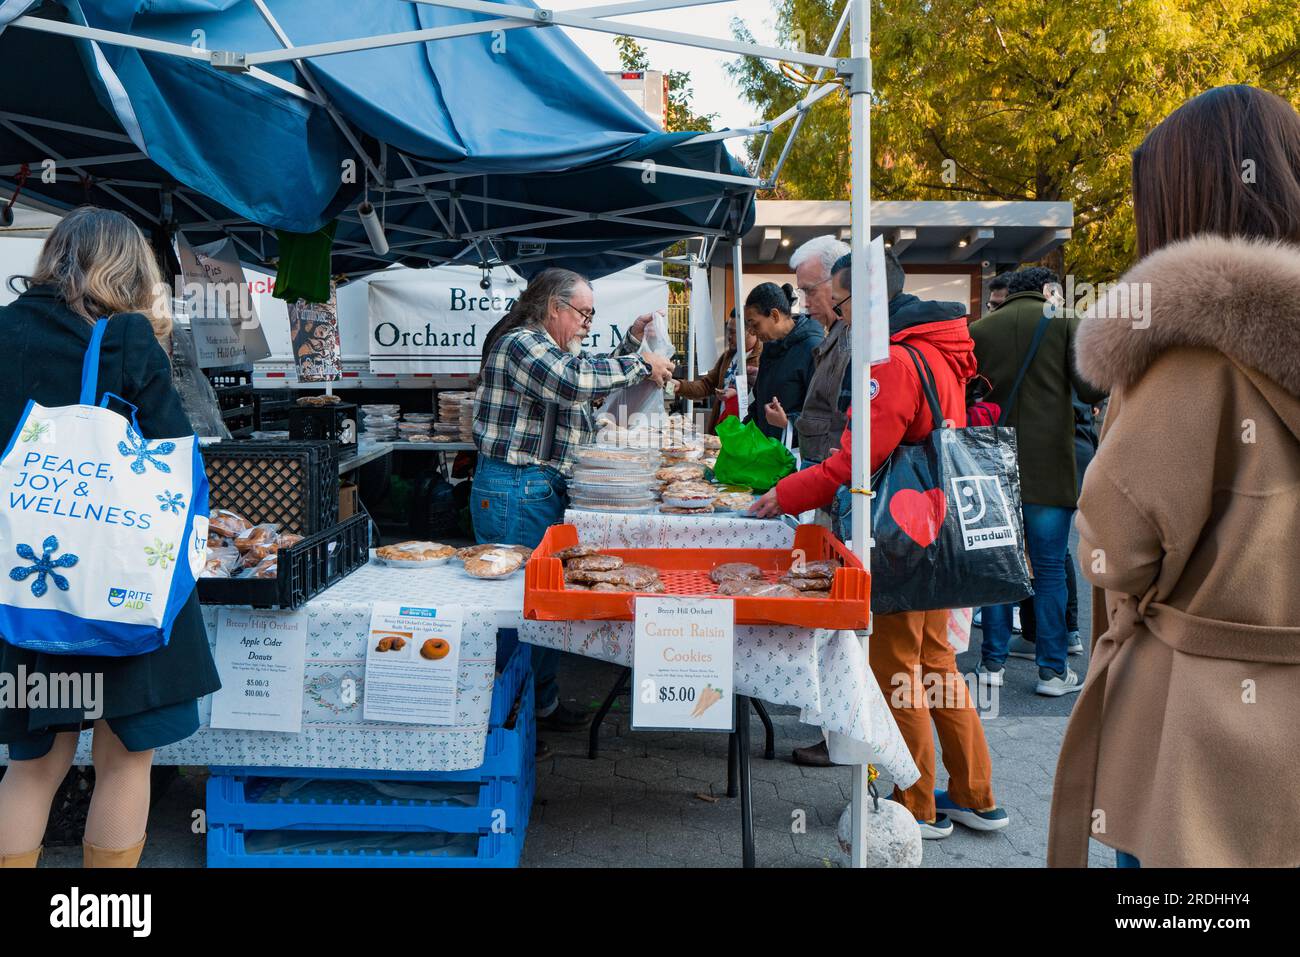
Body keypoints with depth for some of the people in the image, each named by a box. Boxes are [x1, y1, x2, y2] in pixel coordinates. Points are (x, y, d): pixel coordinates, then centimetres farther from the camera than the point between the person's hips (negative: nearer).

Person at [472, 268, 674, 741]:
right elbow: (576, 381, -28)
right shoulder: (521, 343, -12)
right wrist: (641, 364, -17)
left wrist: (633, 338, 21)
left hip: (544, 490, 11)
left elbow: (592, 379, 34)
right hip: (515, 492, -10)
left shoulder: (552, 350, 20)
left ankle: (543, 704, 24)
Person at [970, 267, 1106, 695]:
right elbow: (1091, 390, -5)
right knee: (1049, 568, 5)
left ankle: (992, 663, 14)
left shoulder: (979, 329, 6)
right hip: (1049, 466, -2)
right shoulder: (1064, 322, -1)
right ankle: (1052, 669, 10)